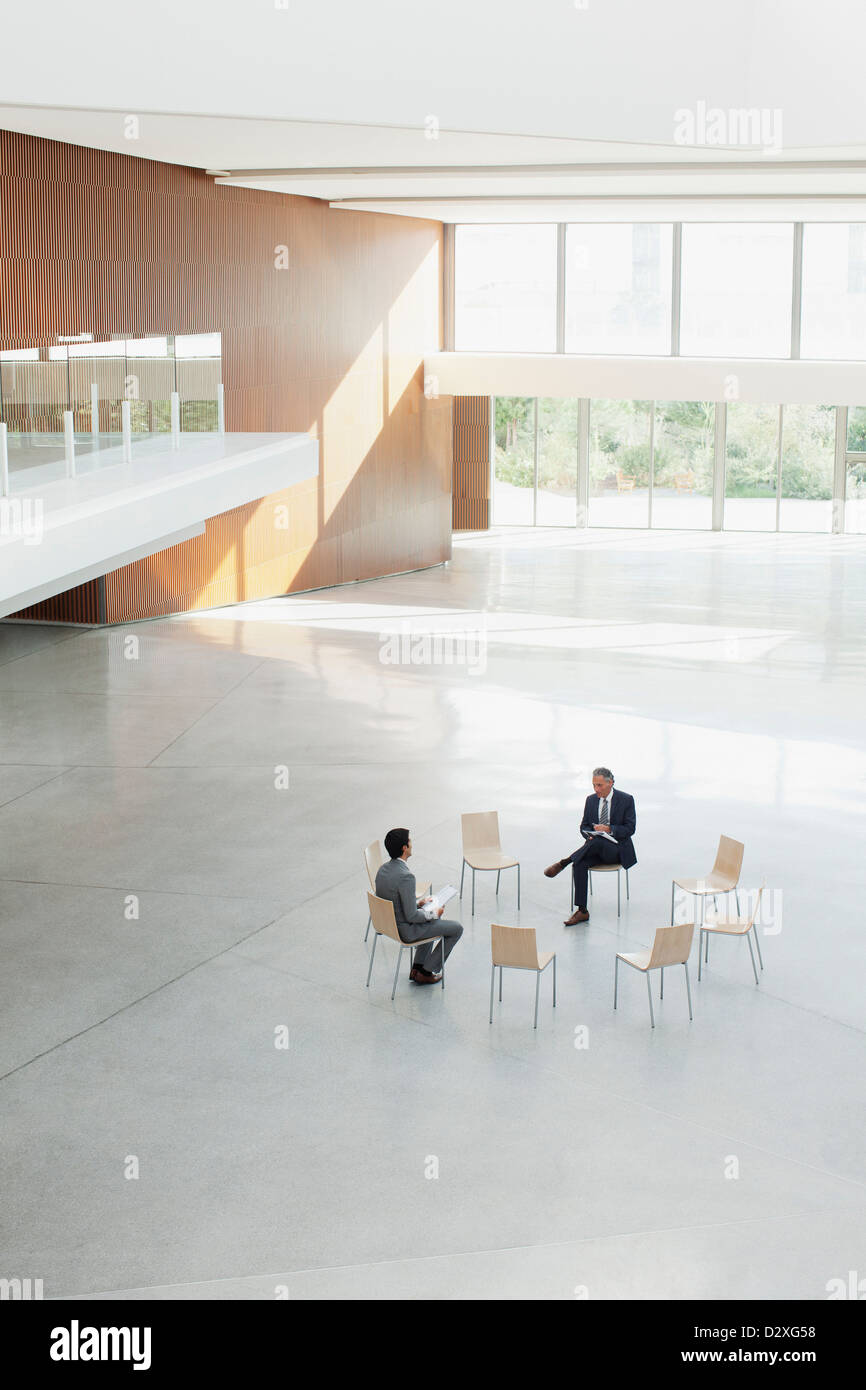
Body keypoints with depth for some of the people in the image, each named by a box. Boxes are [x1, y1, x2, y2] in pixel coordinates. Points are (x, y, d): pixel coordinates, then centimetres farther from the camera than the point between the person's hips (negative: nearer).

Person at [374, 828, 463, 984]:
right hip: (406, 931, -9)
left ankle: (417, 967, 31)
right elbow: (412, 916, -27)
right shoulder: (405, 876, -31)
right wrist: (435, 914, -10)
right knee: (457, 929, 7)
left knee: (433, 920, 33)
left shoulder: (383, 869, -3)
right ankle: (425, 972, 15)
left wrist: (418, 903, 12)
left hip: (389, 924, 9)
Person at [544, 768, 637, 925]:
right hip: (596, 847, 4)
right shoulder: (591, 800, 9)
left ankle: (563, 862, -26)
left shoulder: (626, 800, -4)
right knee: (579, 864, -28)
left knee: (597, 842, -38)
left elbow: (630, 829, -7)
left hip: (617, 849, -4)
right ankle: (582, 911, -27)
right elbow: (584, 826, 13)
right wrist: (589, 835, -10)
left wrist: (609, 829, -23)